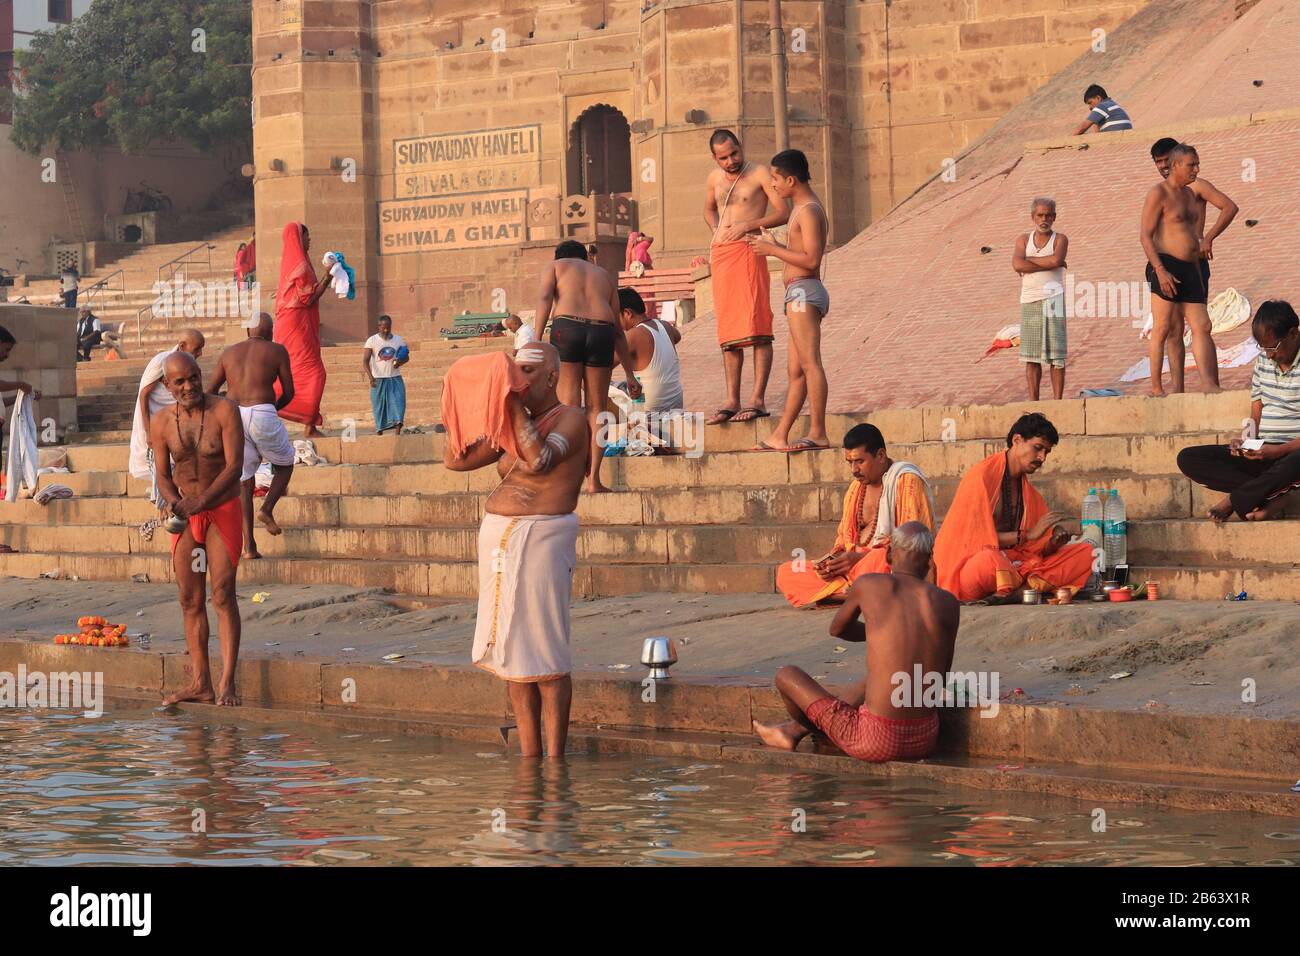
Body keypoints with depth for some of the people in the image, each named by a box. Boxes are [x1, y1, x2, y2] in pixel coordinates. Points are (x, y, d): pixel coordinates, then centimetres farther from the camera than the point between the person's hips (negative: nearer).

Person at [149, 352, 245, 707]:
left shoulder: (224, 411, -12)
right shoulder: (161, 423, 0)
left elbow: (234, 466, -16)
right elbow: (163, 474, 4)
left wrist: (200, 502, -26)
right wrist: (173, 501, -18)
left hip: (222, 510, -4)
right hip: (185, 516, 4)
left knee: (222, 594, -9)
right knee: (190, 599, 3)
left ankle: (227, 684, -9)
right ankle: (201, 684, 7)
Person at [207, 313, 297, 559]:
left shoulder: (230, 352, 17)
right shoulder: (276, 351, 7)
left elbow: (210, 390, 18)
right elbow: (288, 392, 7)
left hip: (232, 416, 4)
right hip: (262, 414, -4)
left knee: (244, 483, 11)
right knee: (285, 464, 22)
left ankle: (249, 545, 3)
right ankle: (267, 509, -3)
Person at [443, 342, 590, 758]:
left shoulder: (570, 419, -5)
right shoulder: (511, 425, 17)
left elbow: (539, 459, -24)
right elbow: (455, 459, 16)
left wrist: (514, 405, -18)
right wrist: (457, 405, 4)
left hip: (541, 540, -8)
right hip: (497, 537, 8)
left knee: (544, 656, -7)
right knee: (512, 654, 9)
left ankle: (555, 759, -3)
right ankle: (529, 755, 15)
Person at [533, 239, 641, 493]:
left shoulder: (553, 267, 22)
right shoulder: (603, 275, 31)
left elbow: (545, 298, 0)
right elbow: (618, 331, 29)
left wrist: (536, 339, -10)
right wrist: (630, 375, 30)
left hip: (567, 328, -2)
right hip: (602, 331, 3)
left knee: (569, 405, 1)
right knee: (596, 408, 9)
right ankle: (594, 479, 4)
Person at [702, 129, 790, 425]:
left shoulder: (759, 173, -1)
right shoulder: (715, 179, 17)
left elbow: (783, 213, -6)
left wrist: (746, 225, -13)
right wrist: (716, 231, 15)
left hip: (747, 251, -6)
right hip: (720, 255, 6)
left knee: (755, 329, -12)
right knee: (728, 333, 6)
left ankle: (758, 401, -15)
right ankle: (732, 402, 8)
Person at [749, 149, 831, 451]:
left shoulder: (809, 211, -12)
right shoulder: (803, 207, 20)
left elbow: (811, 259, -20)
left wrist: (772, 249, -13)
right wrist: (772, 246, 18)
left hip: (803, 291, -11)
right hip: (800, 295, 11)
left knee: (809, 363, -14)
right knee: (795, 368, 11)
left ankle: (817, 434, -17)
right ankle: (779, 437, 15)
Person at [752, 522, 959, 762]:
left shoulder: (868, 585, -4)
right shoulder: (948, 604, 2)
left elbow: (836, 629, 17)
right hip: (926, 741, 4)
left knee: (786, 675, 18)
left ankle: (800, 728, 50)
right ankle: (794, 730, 51)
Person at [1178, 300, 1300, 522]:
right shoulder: (1264, 361, 13)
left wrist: (1280, 450, -23)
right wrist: (1247, 442, -6)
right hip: (1262, 452, 7)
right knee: (1187, 459, -9)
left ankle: (1233, 500, -17)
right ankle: (1272, 495, -19)